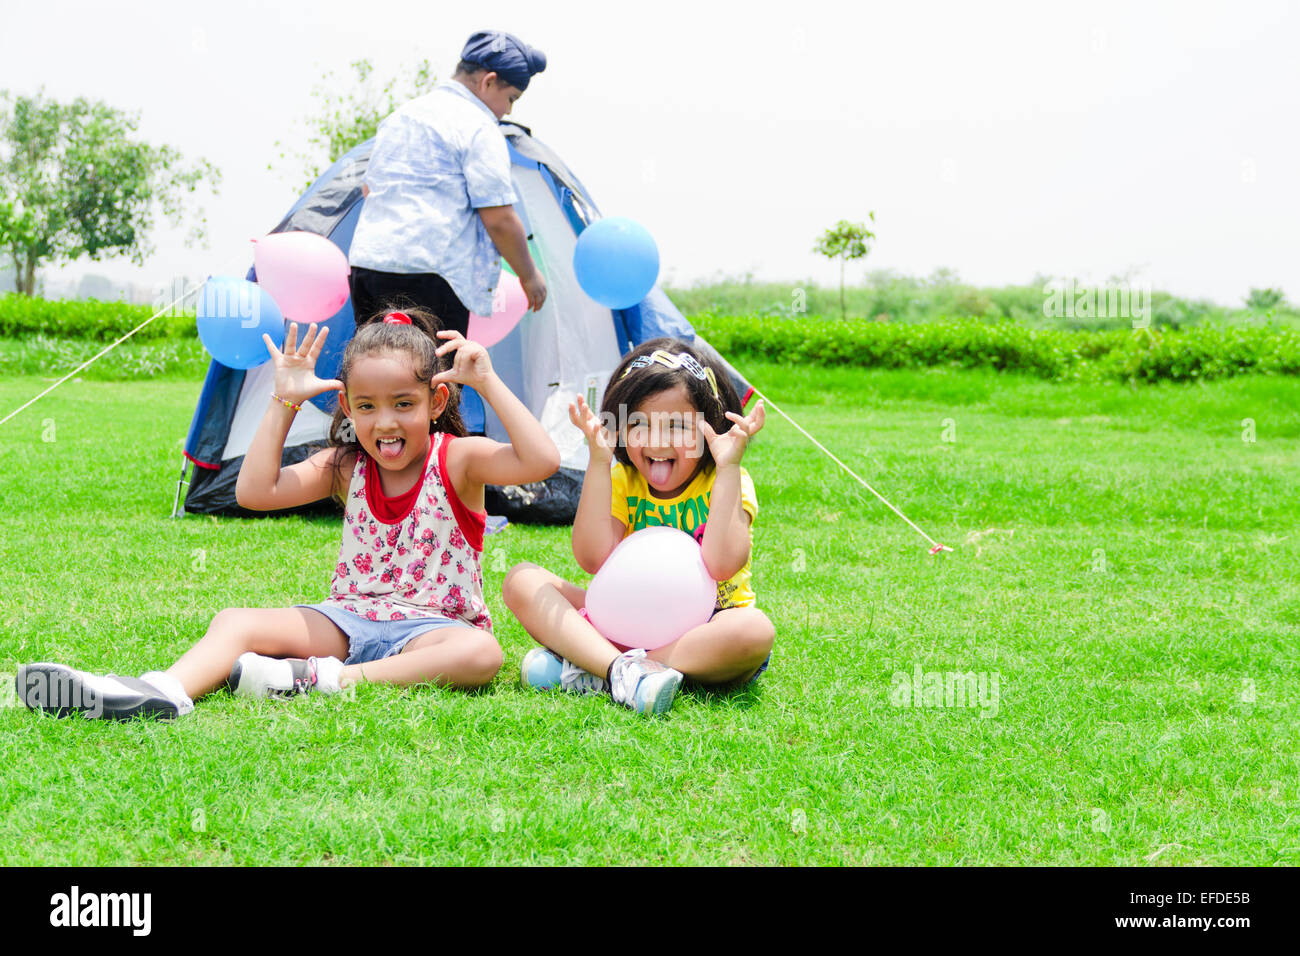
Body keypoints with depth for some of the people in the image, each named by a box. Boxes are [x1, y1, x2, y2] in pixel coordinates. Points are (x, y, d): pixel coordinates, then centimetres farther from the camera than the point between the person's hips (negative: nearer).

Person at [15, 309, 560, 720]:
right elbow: (255, 492, -2)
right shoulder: (346, 467, 7)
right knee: (236, 622, -18)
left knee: (480, 652, -39)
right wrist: (284, 402, -1)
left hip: (430, 625, -4)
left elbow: (541, 461, -22)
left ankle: (319, 679, -44)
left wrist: (488, 383, -21)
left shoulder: (458, 460, -5)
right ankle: (165, 690, -48)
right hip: (348, 616, 4)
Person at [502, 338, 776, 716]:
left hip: (703, 631, -3)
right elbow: (594, 558, -13)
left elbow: (722, 564, -23)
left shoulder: (729, 483, -4)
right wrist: (598, 461, -14)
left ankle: (588, 671, -34)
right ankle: (623, 670, -39)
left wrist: (727, 466, -22)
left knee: (754, 629, -38)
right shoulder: (621, 482, 4)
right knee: (523, 580, -13)